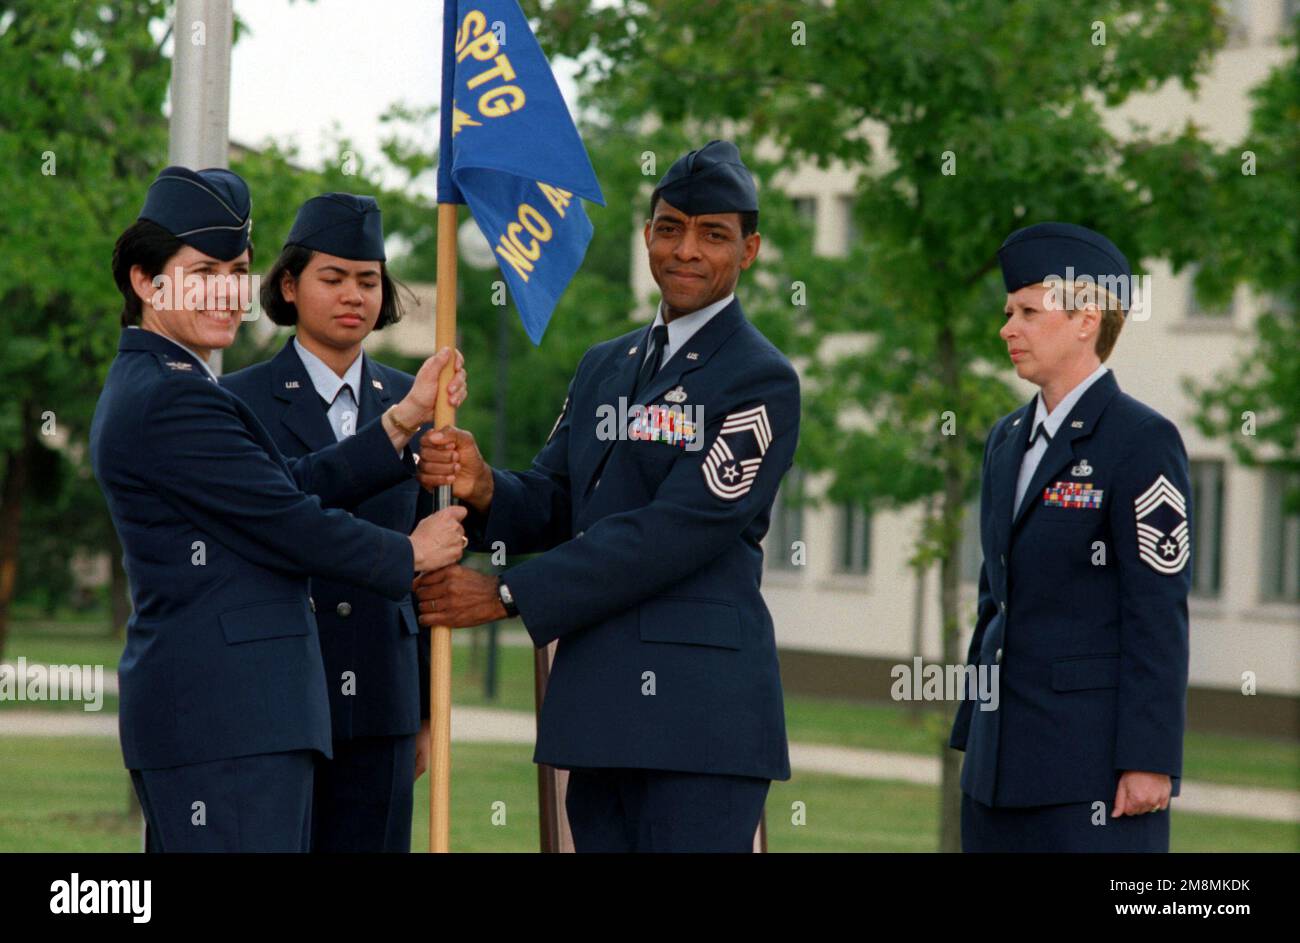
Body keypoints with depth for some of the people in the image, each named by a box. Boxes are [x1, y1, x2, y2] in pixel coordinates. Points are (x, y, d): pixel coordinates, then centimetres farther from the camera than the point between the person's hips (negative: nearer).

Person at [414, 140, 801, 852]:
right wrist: (482, 489, -10)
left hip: (699, 712, -7)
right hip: (599, 704, 7)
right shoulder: (604, 368, 19)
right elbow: (551, 506, 16)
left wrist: (507, 595, -15)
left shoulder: (762, 382, -7)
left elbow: (676, 531, -15)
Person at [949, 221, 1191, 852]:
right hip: (1008, 757, 8)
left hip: (1097, 753, -8)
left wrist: (1149, 761, -17)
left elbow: (1158, 614, -13)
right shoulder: (1009, 440, 15)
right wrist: (974, 742, 18)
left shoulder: (1143, 441, -9)